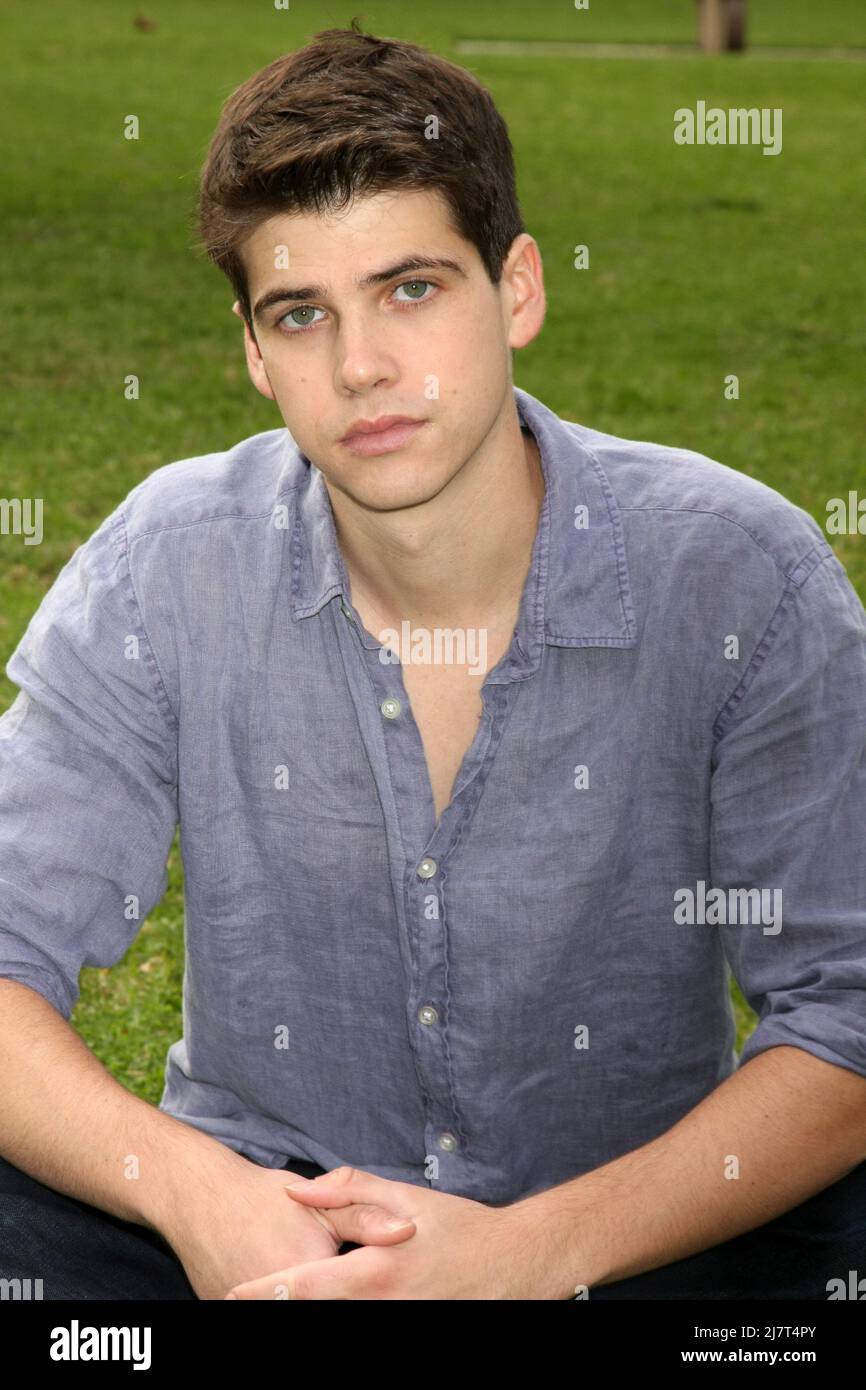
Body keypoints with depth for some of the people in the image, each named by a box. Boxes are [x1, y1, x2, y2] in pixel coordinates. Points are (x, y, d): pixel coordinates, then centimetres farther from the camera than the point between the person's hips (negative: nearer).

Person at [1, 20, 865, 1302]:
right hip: (260, 1208, 1)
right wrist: (188, 1188, -27)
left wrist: (538, 1248, -26)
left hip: (634, 1226, 0)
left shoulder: (741, 575, -13)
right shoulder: (167, 566, -9)